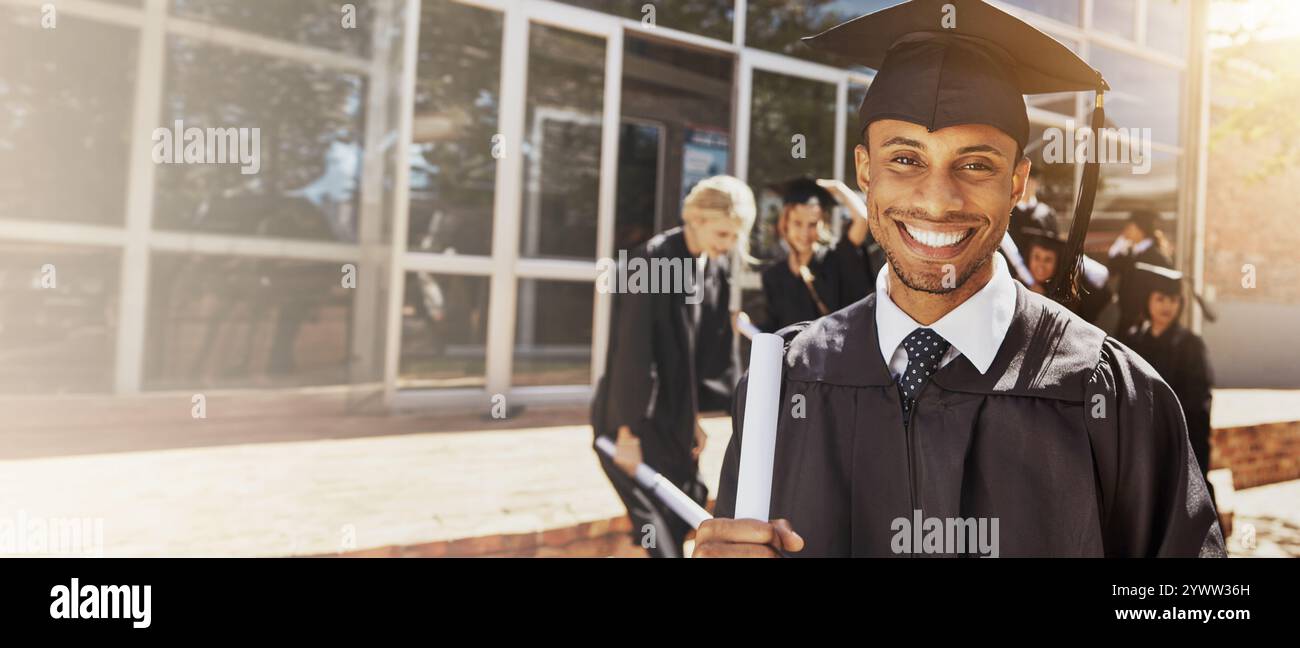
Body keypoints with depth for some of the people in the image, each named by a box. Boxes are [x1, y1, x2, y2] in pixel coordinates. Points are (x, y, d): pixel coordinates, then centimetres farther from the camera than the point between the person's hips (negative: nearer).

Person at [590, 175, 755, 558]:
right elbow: (632, 349, -21)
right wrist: (628, 429, -20)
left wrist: (696, 415, 12)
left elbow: (711, 350, 10)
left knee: (681, 521, 10)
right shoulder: (652, 261, -19)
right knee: (658, 533, -7)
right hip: (636, 417, -7)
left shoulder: (717, 270, 4)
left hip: (676, 417, 7)